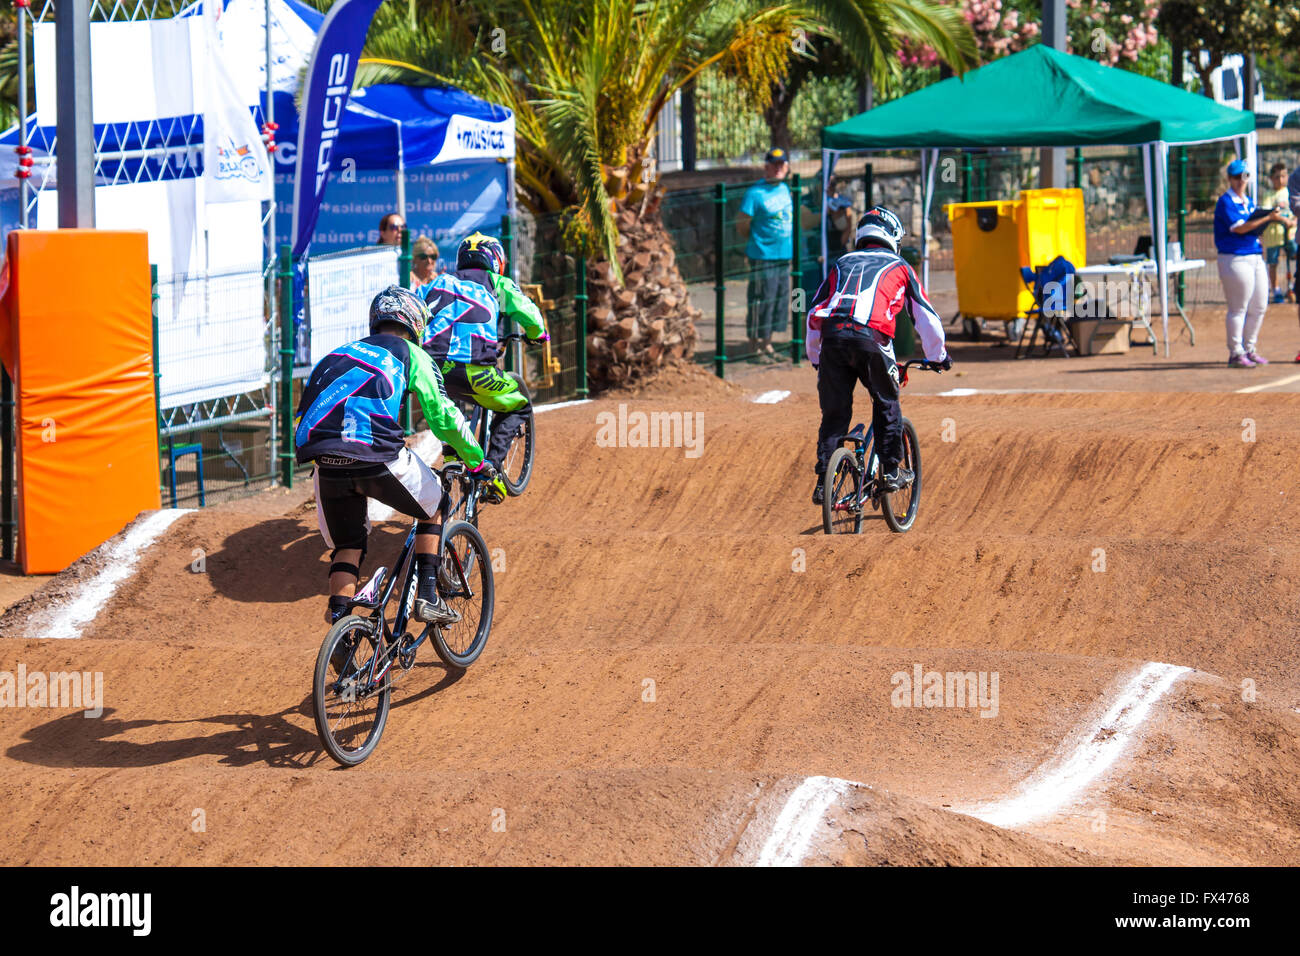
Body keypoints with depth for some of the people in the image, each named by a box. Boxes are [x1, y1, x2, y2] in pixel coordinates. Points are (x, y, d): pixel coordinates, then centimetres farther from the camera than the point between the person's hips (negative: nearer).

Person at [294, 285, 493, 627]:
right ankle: (428, 596, 19)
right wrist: (477, 462, 20)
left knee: (347, 547, 20)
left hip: (326, 462, 4)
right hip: (377, 458, -4)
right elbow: (443, 418, 8)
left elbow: (306, 412, 32)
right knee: (432, 503, 25)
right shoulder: (410, 354, 15)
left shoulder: (341, 353, 30)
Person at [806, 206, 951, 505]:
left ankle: (823, 482, 3)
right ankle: (891, 471, 18)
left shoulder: (842, 264, 31)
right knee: (886, 403, 20)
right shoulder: (899, 267, 23)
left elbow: (813, 315, 29)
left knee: (834, 412, 10)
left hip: (832, 336, 2)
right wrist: (939, 356, 38)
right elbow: (927, 317, 25)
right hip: (871, 335, -2)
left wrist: (815, 357, 40)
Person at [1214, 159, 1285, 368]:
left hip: (1256, 257, 8)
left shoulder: (1249, 202, 18)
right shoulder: (1225, 202, -8)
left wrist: (1274, 217, 2)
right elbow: (1239, 227, -19)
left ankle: (1249, 349, 22)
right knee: (1238, 309, -6)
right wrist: (1267, 218, -21)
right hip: (1235, 258, -8)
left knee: (1259, 307, 10)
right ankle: (1235, 353, 1)